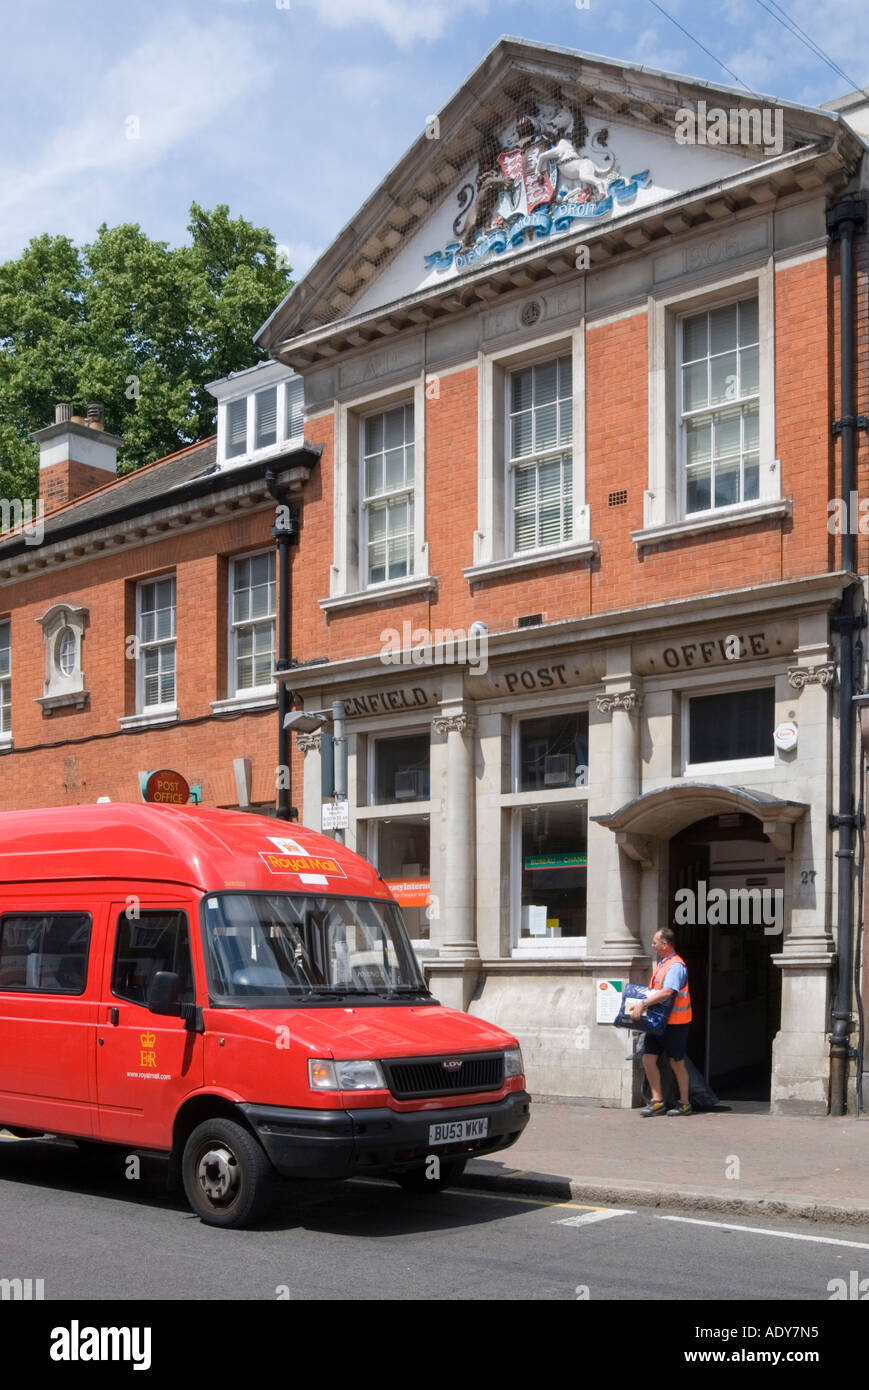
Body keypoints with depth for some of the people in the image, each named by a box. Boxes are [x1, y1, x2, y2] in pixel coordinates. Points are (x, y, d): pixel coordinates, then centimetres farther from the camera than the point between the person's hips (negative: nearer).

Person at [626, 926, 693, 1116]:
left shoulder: (676, 966, -16)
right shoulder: (661, 964, 16)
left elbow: (667, 992, -29)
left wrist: (642, 1004, -33)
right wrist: (643, 1002, 7)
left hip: (675, 1022, -9)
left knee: (676, 1062, 2)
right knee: (648, 1059, 2)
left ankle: (684, 1104, 15)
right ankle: (657, 1101, 8)